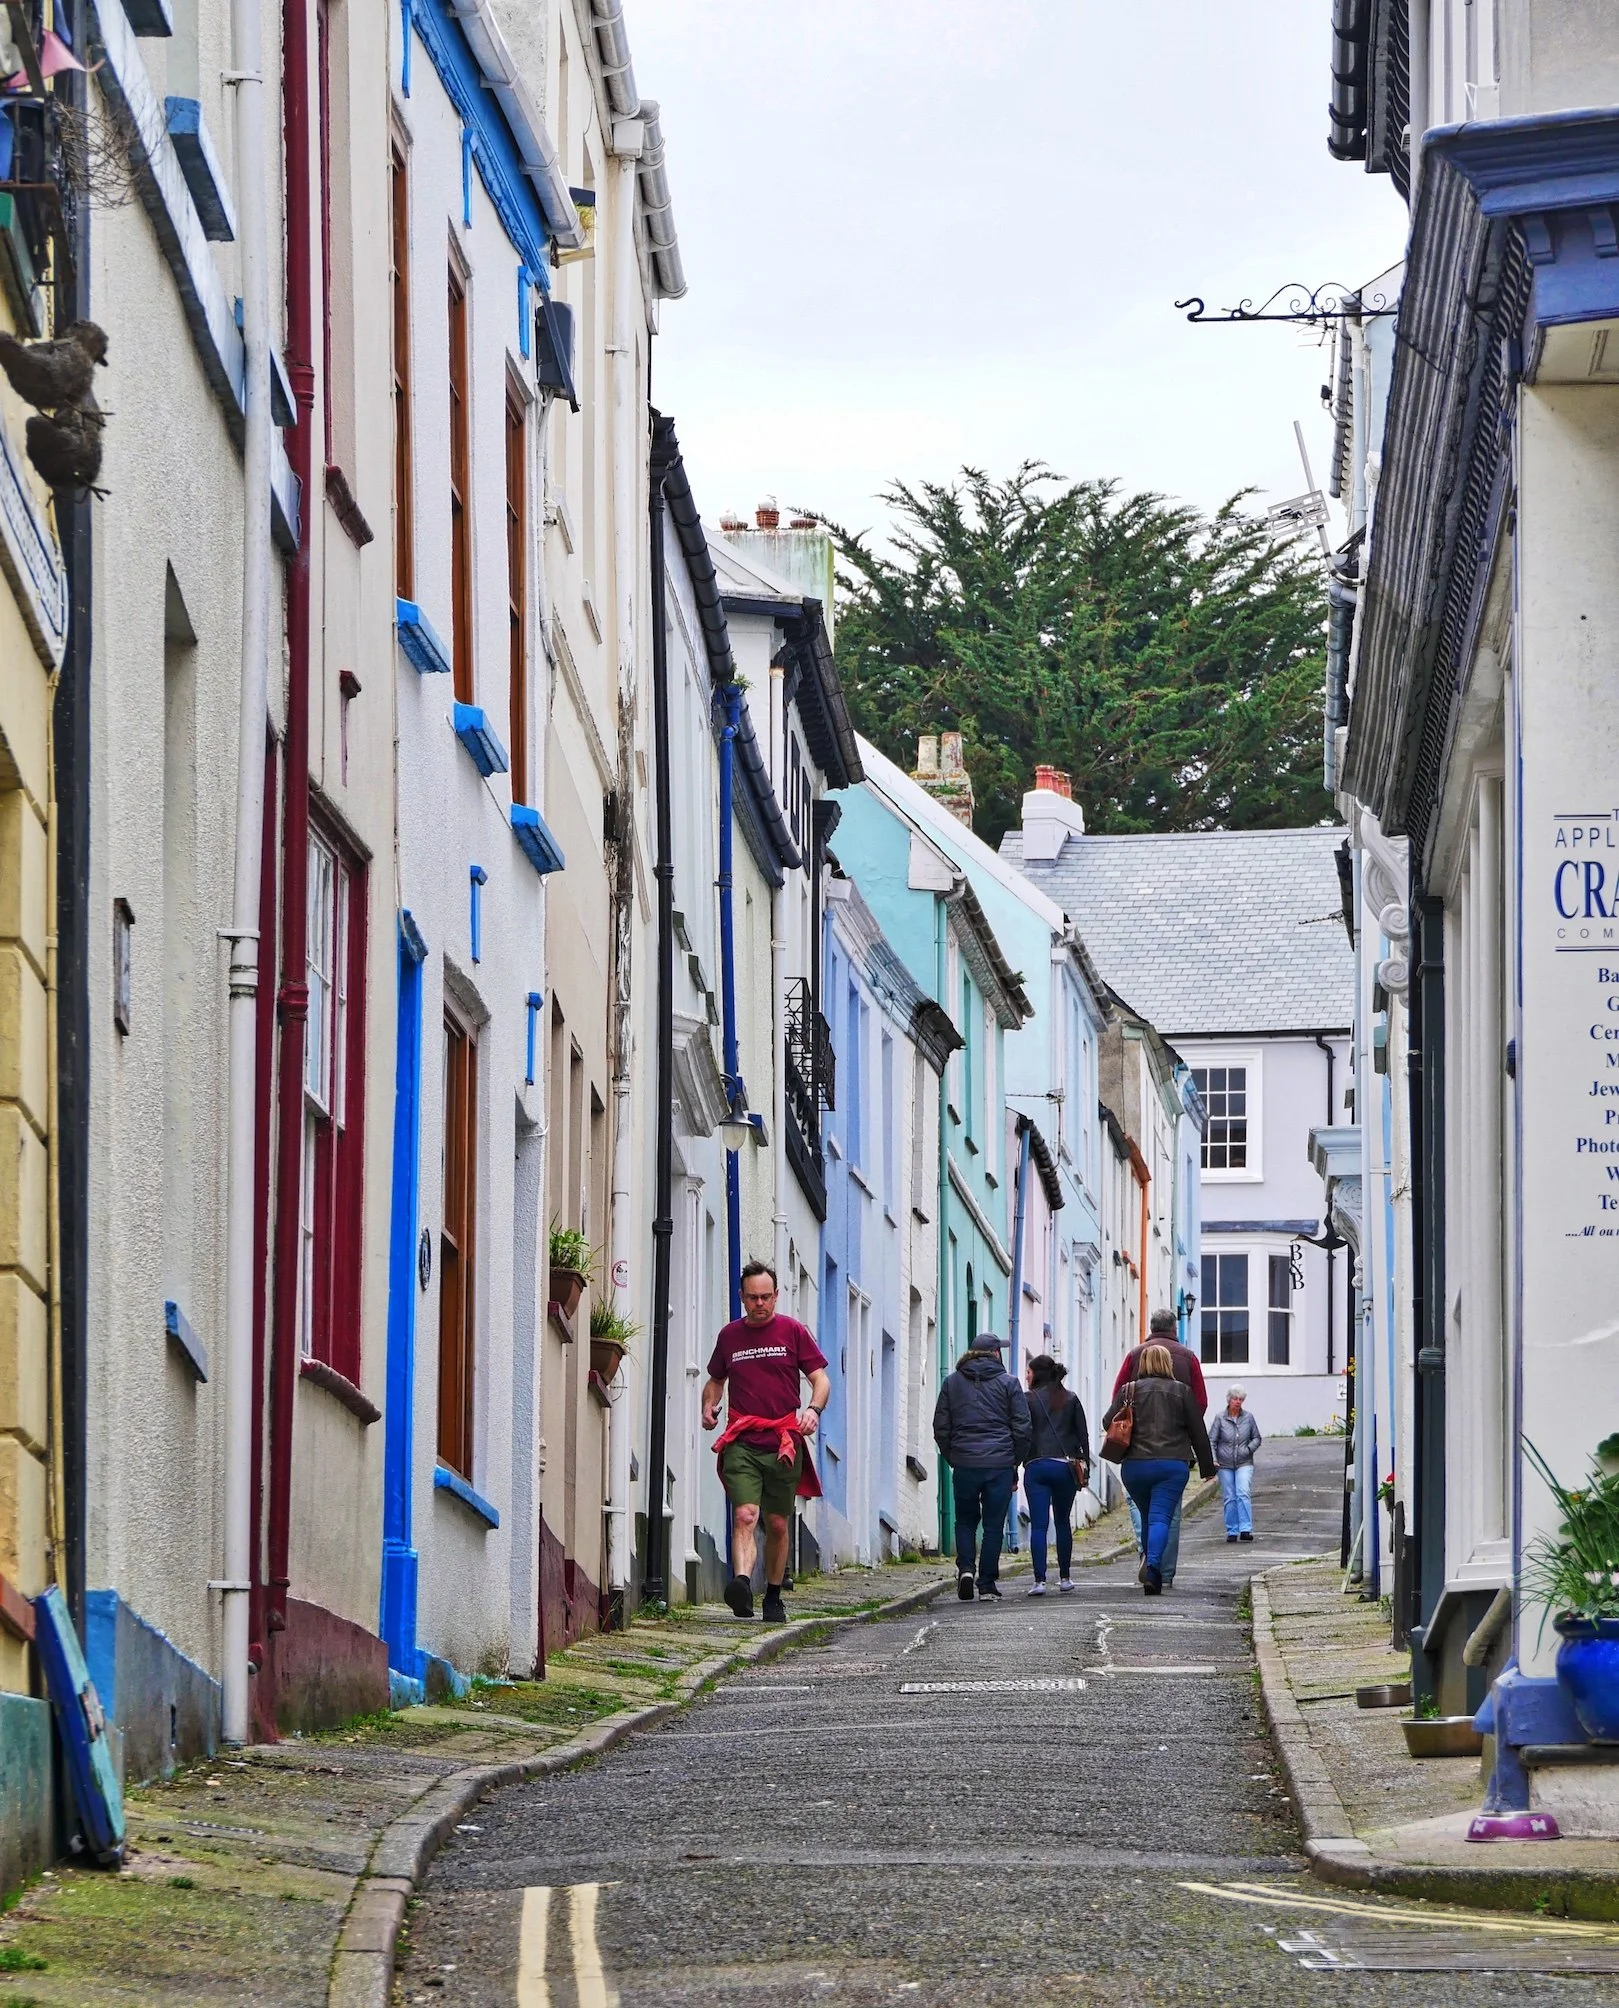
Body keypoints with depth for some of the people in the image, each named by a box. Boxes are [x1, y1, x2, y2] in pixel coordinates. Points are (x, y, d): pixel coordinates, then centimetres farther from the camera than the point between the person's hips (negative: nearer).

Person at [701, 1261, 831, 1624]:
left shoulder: (793, 1332, 5)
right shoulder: (730, 1335, 12)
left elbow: (820, 1380, 4)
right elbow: (716, 1380, 27)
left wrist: (813, 1410, -16)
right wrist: (709, 1406, 6)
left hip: (784, 1443, 0)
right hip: (741, 1442, 0)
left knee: (777, 1523, 8)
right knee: (744, 1515, -19)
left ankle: (773, 1597, 23)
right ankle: (741, 1583, -37)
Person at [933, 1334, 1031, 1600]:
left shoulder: (952, 1382, 8)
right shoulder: (1008, 1383, 2)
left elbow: (941, 1429, 6)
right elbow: (1022, 1429, 0)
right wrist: (1014, 1464, 10)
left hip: (964, 1465, 1)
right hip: (1000, 1464, -1)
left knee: (965, 1521, 16)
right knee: (994, 1524, 6)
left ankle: (965, 1568, -5)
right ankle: (987, 1583, 5)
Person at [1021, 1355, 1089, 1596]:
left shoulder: (1029, 1400, -2)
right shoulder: (1071, 1399, 9)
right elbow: (1083, 1435, 8)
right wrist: (1084, 1466, 13)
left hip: (1037, 1466, -3)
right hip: (1066, 1466, 3)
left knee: (1038, 1525, -5)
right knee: (1063, 1522, 17)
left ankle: (1039, 1580, -14)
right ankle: (1065, 1577, 21)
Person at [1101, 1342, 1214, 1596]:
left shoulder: (1130, 1390, 6)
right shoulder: (1182, 1391, 7)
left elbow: (1108, 1422, 5)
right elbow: (1197, 1430, 9)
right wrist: (1207, 1466, 17)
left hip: (1134, 1465, 1)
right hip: (1172, 1464, -1)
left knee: (1147, 1515, 21)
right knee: (1161, 1517, -8)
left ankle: (1148, 1559, 13)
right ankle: (1153, 1564, -28)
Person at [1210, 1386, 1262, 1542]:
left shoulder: (1248, 1418, 4)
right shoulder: (1220, 1419, 0)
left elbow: (1257, 1438, 13)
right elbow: (1211, 1441, 0)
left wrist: (1249, 1449, -6)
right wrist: (1213, 1459, -13)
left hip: (1244, 1464, 0)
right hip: (1225, 1465, 0)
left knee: (1243, 1494, -16)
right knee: (1229, 1499, 2)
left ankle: (1246, 1529, -19)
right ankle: (1232, 1531, 12)